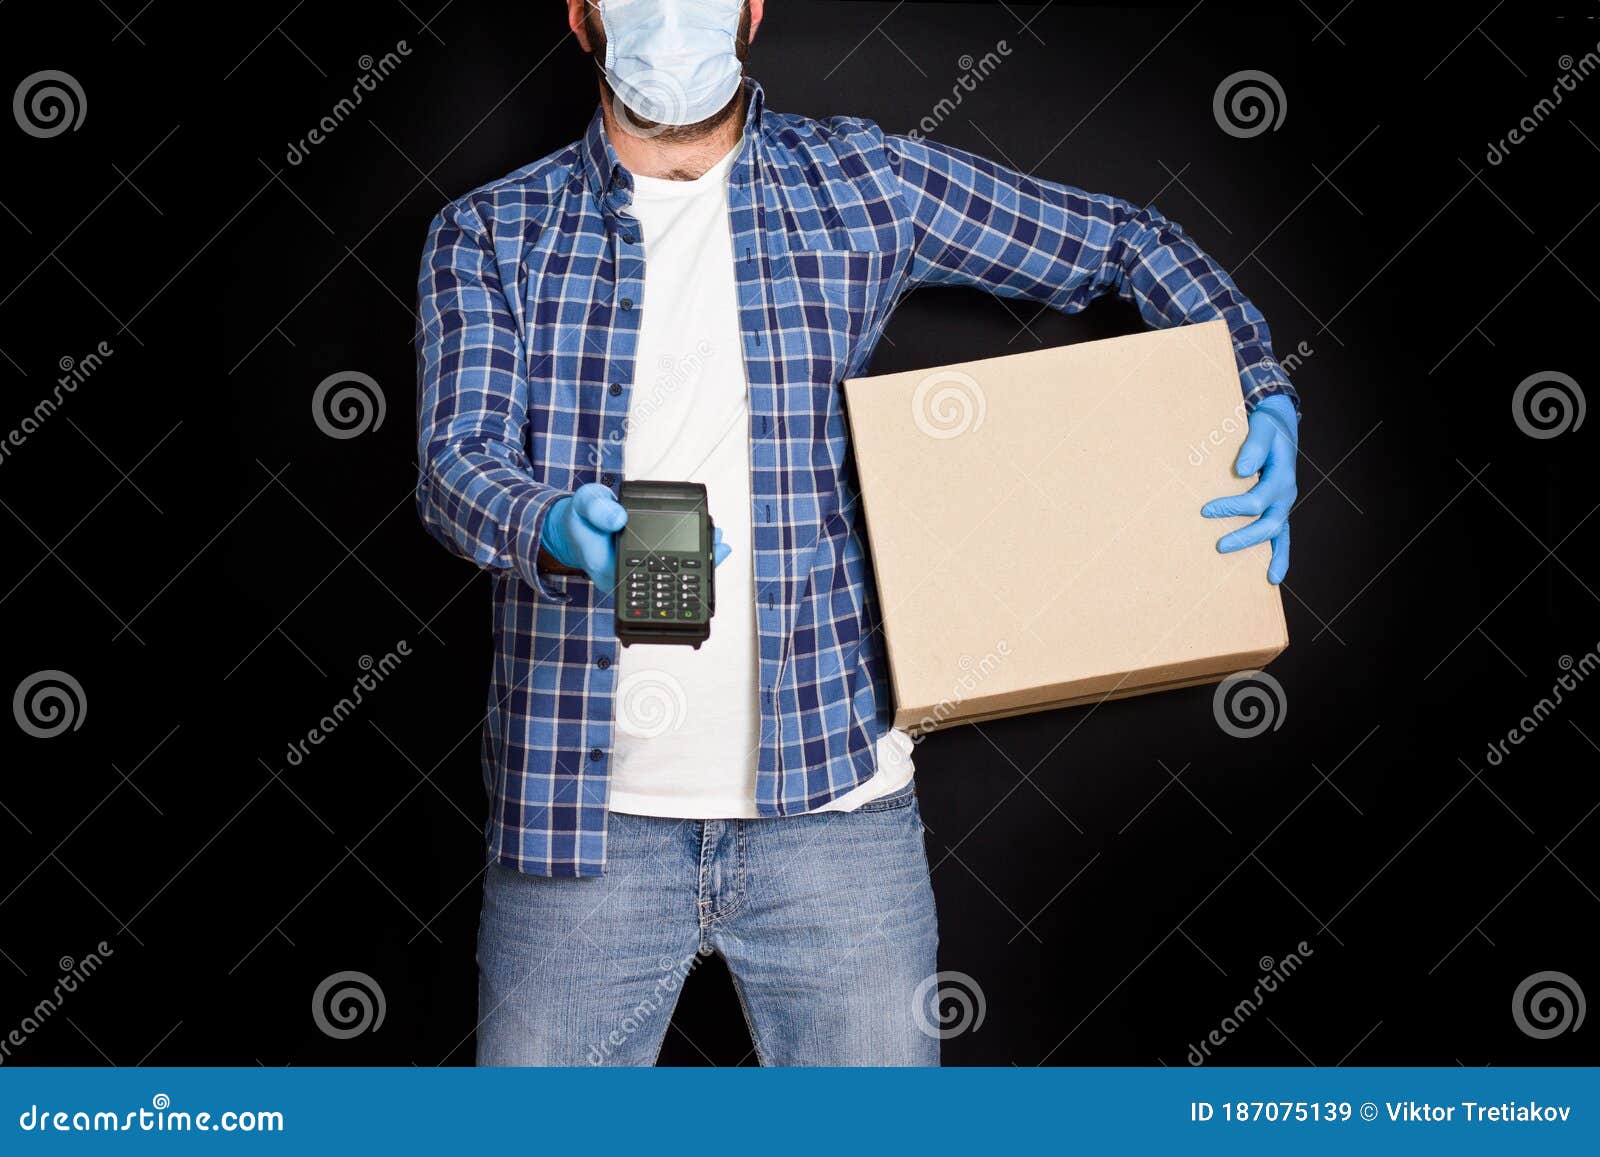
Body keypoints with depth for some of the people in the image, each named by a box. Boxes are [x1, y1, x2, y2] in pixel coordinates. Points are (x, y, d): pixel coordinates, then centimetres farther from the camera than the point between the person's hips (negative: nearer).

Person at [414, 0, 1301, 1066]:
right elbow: (456, 460, -8)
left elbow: (1132, 244, 13)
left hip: (829, 792, 0)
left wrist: (1261, 391, -3)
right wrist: (554, 527, -30)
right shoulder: (491, 234, 6)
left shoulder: (863, 185, 6)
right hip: (582, 812, 0)